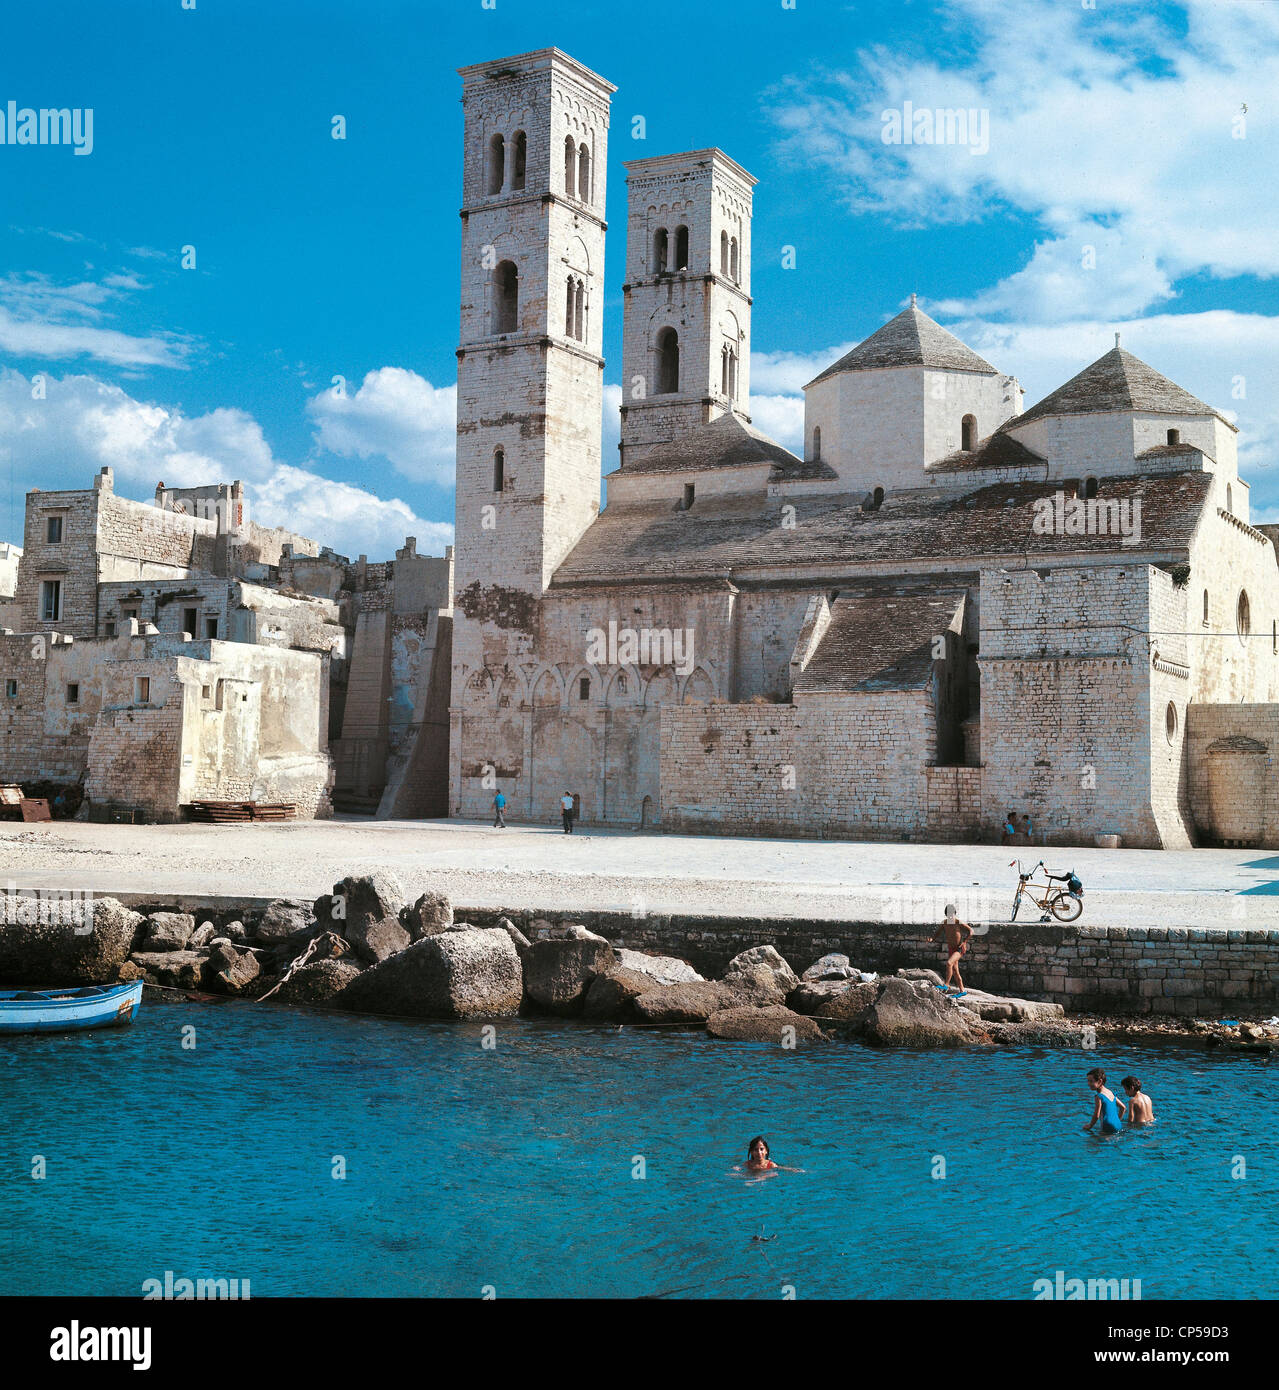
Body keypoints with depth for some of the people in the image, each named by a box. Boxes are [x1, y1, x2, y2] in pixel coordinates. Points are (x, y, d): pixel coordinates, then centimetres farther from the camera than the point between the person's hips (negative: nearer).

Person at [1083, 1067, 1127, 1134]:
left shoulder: (1099, 1096, -11)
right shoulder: (1111, 1093, 13)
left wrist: (1090, 1126, 5)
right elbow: (1123, 1107, 22)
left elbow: (1096, 1116, -11)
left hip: (1108, 1128, -9)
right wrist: (1118, 1120, 29)